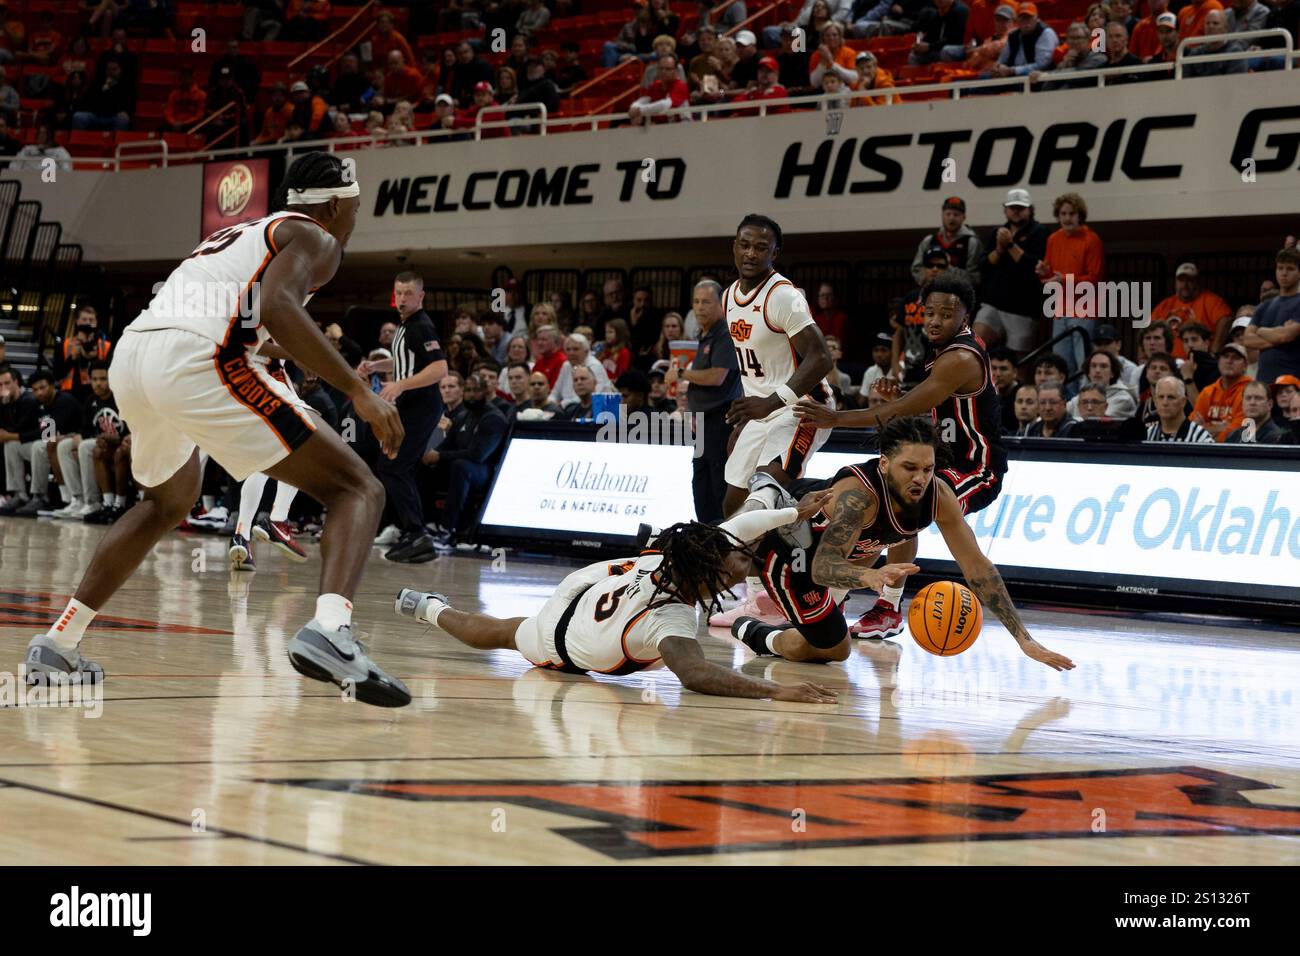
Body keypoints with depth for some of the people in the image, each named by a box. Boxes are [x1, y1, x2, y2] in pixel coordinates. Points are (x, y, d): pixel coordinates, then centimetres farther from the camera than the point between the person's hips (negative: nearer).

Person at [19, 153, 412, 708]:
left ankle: (57, 645, 33)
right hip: (195, 358, -8)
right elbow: (276, 305, -12)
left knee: (170, 500, 36)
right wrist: (358, 391, -13)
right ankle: (329, 631, -30)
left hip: (130, 353, 8)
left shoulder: (240, 234, 34)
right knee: (357, 490, -3)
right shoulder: (315, 239, 10)